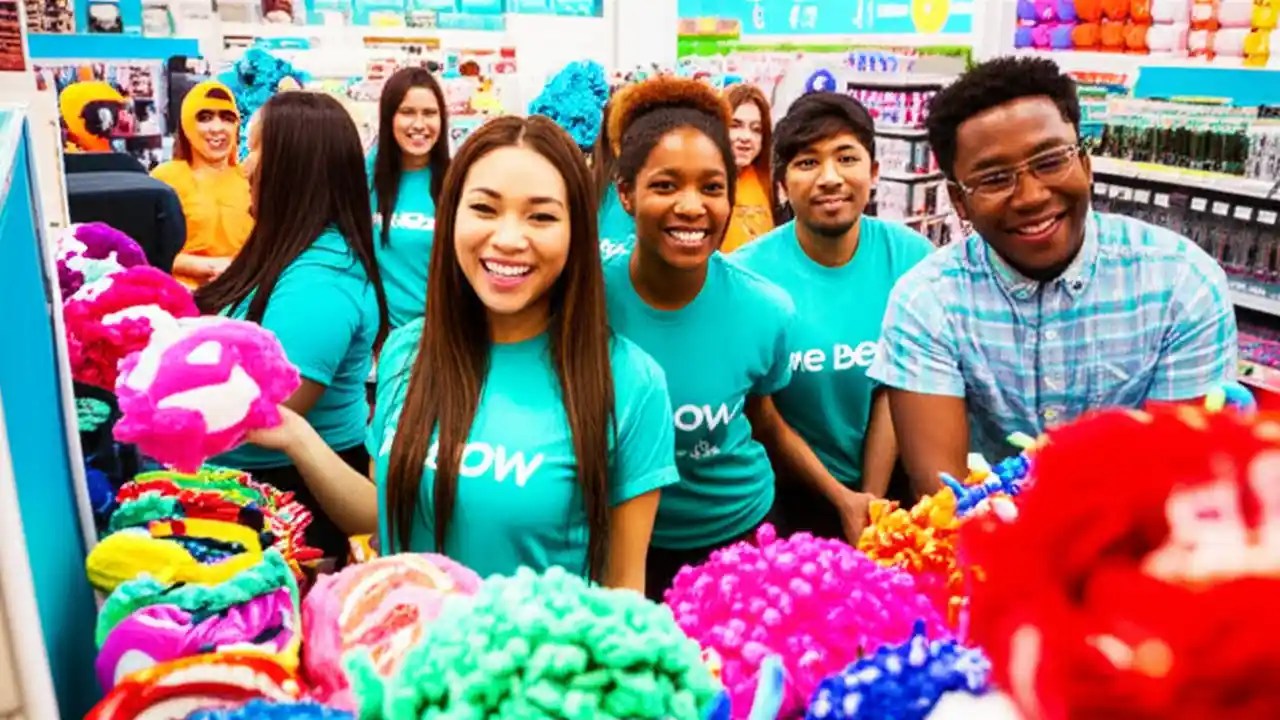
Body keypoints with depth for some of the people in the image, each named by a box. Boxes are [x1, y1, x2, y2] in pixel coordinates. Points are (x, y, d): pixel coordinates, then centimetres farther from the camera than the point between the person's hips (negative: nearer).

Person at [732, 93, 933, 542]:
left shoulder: (910, 257, -9)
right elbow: (762, 416, -9)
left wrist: (871, 501, -6)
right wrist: (841, 500, -7)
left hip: (886, 480, 2)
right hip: (790, 495, -1)